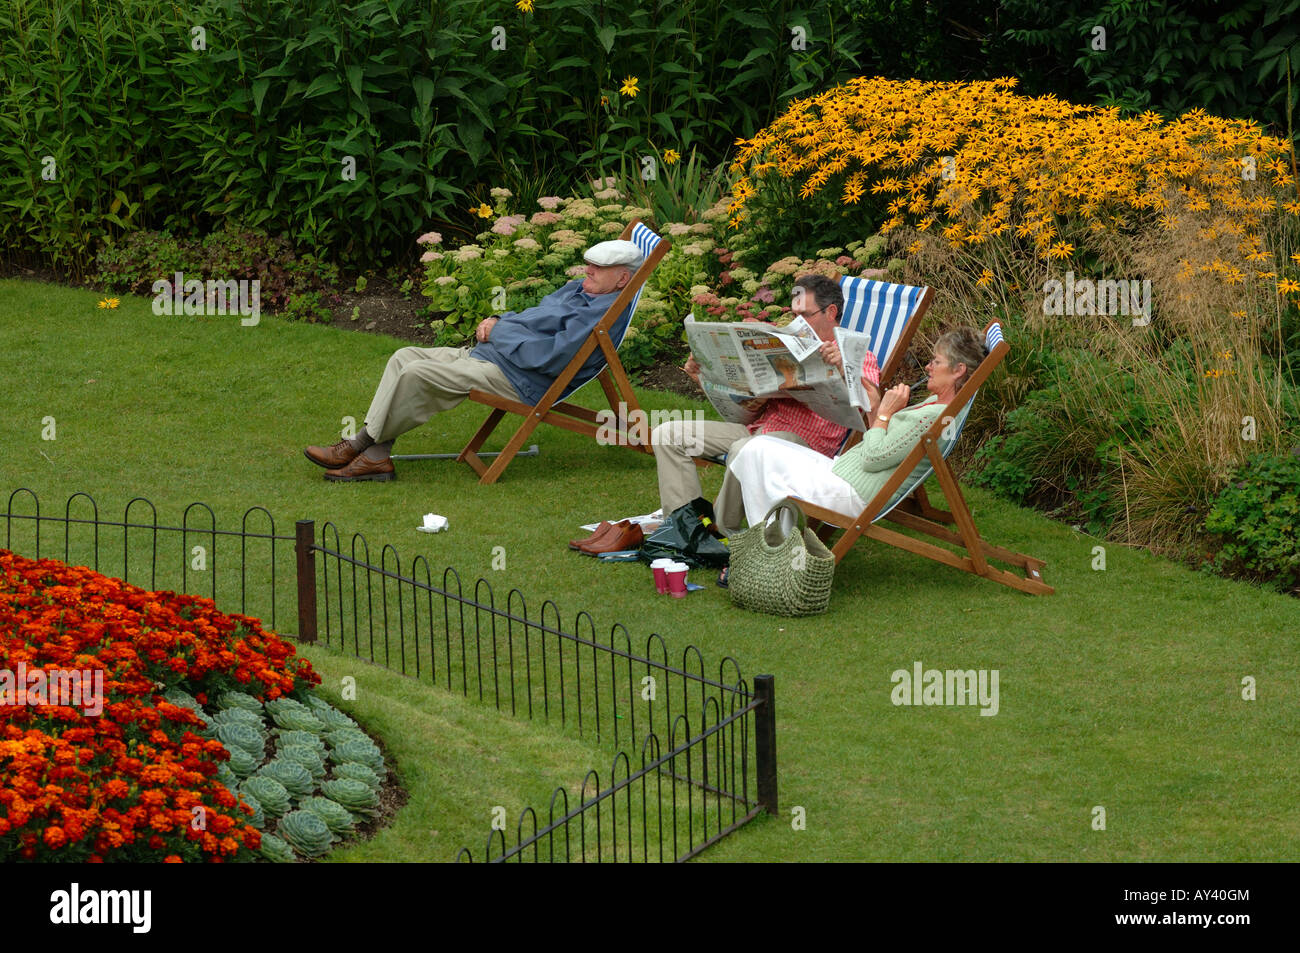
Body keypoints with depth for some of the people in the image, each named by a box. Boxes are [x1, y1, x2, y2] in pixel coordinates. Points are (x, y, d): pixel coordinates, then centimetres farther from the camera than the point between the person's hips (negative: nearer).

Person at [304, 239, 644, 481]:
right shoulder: (578, 289, 17)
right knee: (405, 358, 4)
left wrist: (500, 332, -13)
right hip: (485, 354, 11)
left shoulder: (606, 312, -16)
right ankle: (377, 456, -5)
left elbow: (553, 356, -24)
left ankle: (361, 445, -6)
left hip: (517, 379, -11)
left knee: (417, 375, -21)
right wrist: (495, 321, 5)